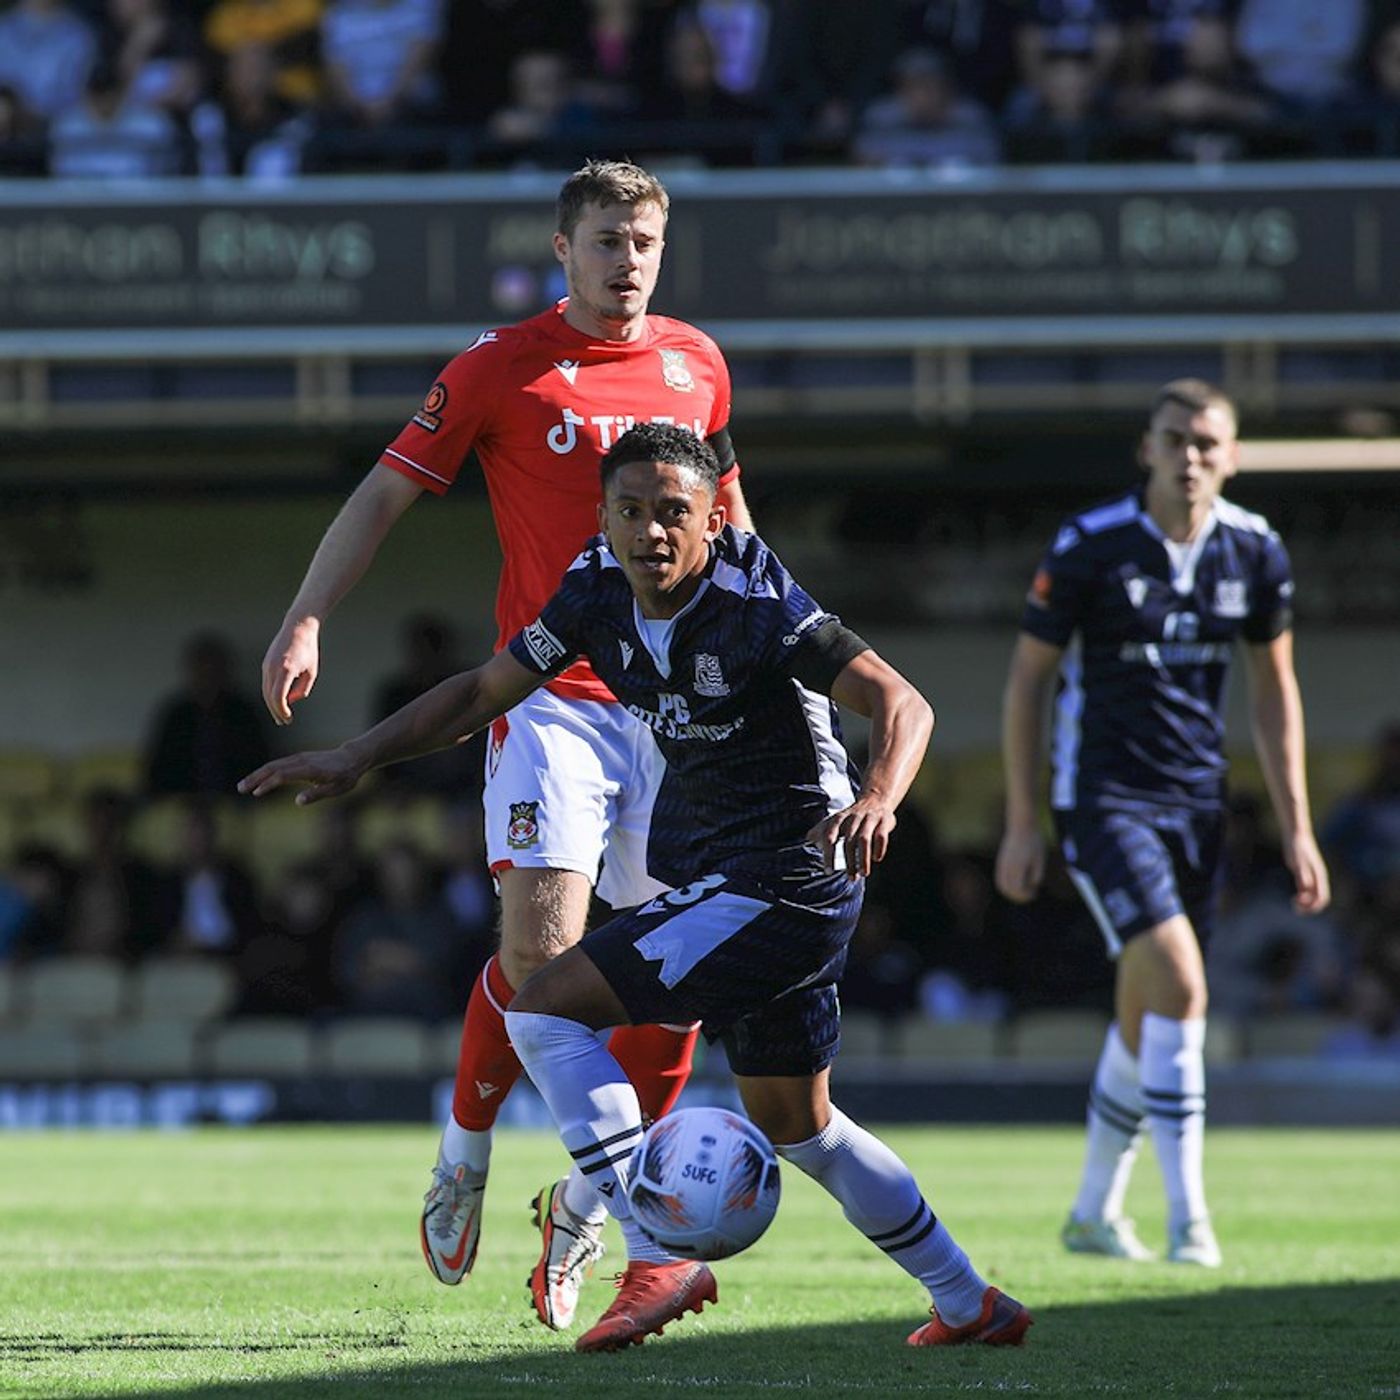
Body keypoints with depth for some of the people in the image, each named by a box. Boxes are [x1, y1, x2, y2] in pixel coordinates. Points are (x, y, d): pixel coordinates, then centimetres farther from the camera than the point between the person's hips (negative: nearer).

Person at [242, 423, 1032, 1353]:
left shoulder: (755, 604, -22)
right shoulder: (598, 587, -1)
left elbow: (902, 702, -27)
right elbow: (484, 691, 10)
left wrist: (878, 799, -47)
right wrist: (355, 761, 1)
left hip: (780, 883, -9)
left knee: (548, 1009, -14)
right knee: (795, 1124, 20)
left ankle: (658, 1261, -14)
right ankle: (972, 1307, 32)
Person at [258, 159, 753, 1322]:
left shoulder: (696, 362, 11)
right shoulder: (503, 365, -1)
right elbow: (388, 492, 0)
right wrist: (306, 620, -10)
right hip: (551, 693, -4)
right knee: (542, 946, -16)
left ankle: (598, 1203, 12)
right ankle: (466, 1151, 8)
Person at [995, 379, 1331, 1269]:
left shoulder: (1256, 552, 0)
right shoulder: (1090, 547, -11)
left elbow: (1275, 688, 10)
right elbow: (1029, 677, -3)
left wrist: (1297, 827, 6)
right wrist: (1022, 823, -4)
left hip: (1198, 807, 5)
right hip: (1103, 801, -5)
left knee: (1144, 1017, 10)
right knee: (1180, 985, -21)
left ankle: (1096, 1213, 26)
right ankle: (1188, 1217, -16)